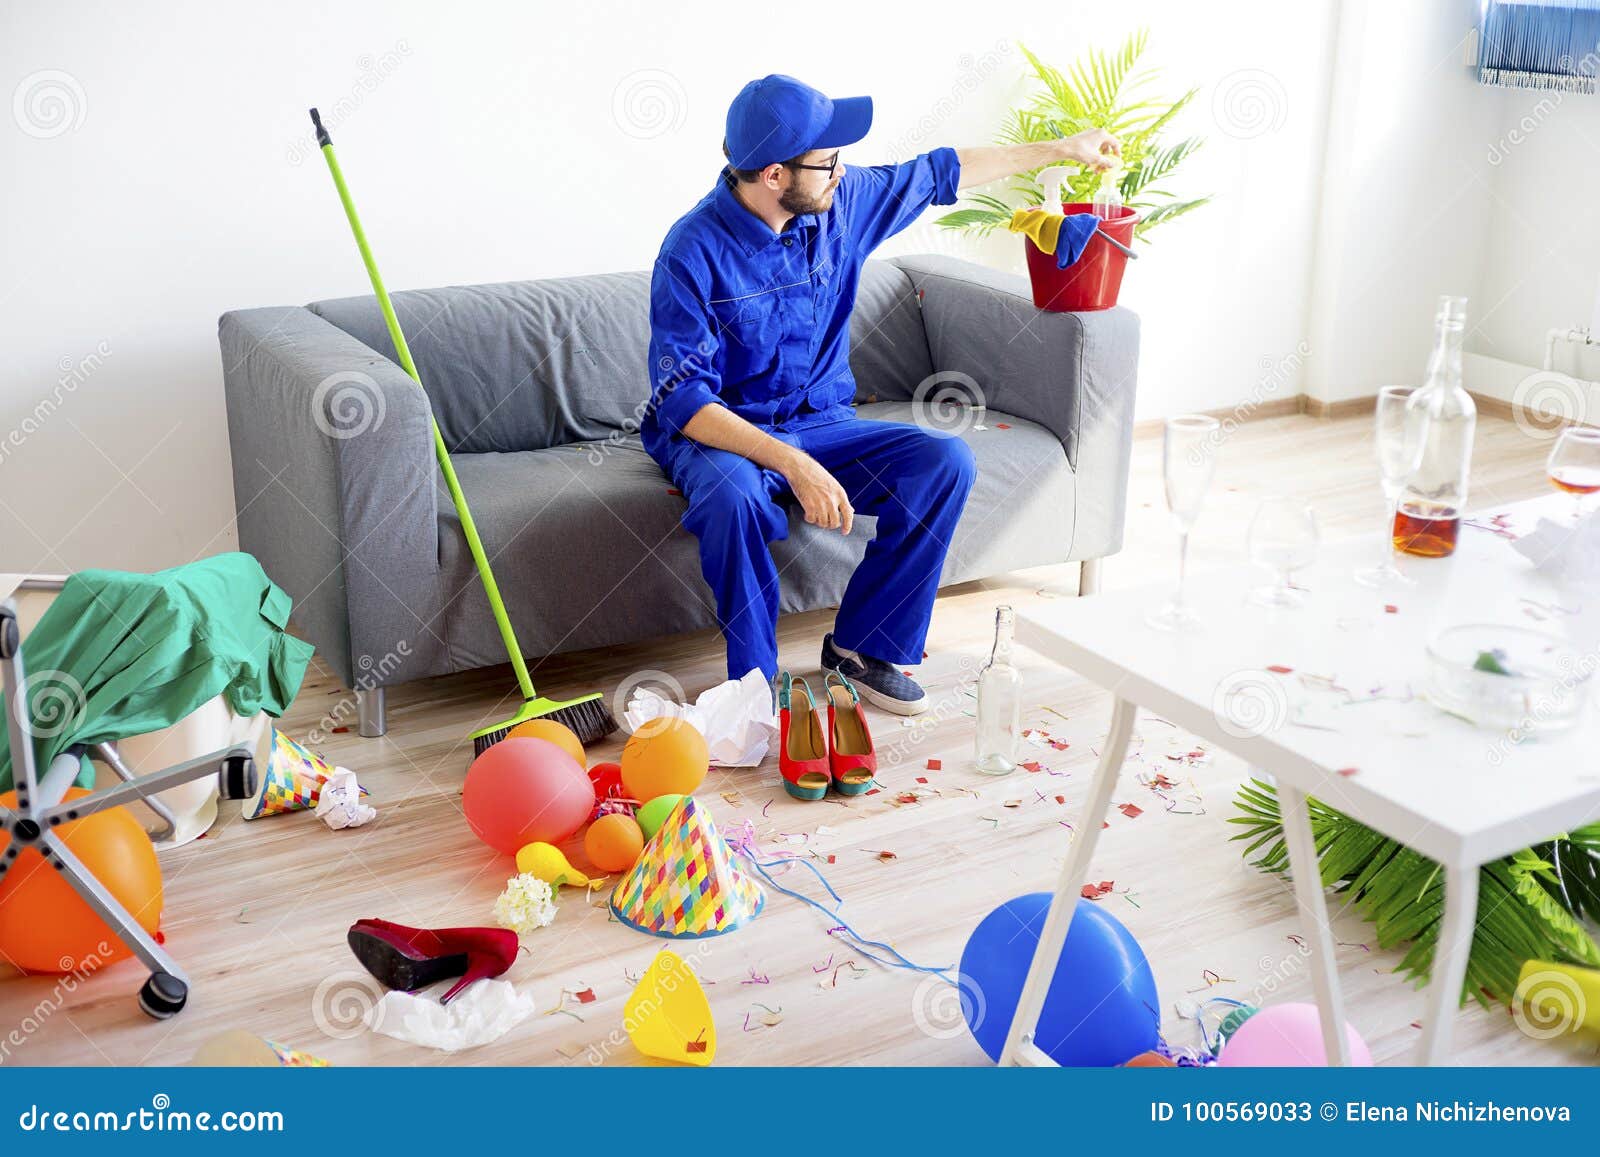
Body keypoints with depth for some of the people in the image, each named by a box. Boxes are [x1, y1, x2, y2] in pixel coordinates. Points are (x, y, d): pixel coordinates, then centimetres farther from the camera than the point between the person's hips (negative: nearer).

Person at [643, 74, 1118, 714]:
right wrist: (792, 465, -37)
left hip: (822, 422, 5)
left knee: (945, 461, -17)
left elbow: (940, 172, 15)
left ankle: (862, 644, -5)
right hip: (719, 434, -5)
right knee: (732, 495, -39)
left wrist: (1059, 150, 21)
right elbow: (685, 400, -24)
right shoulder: (694, 252, -20)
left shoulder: (842, 202, -3)